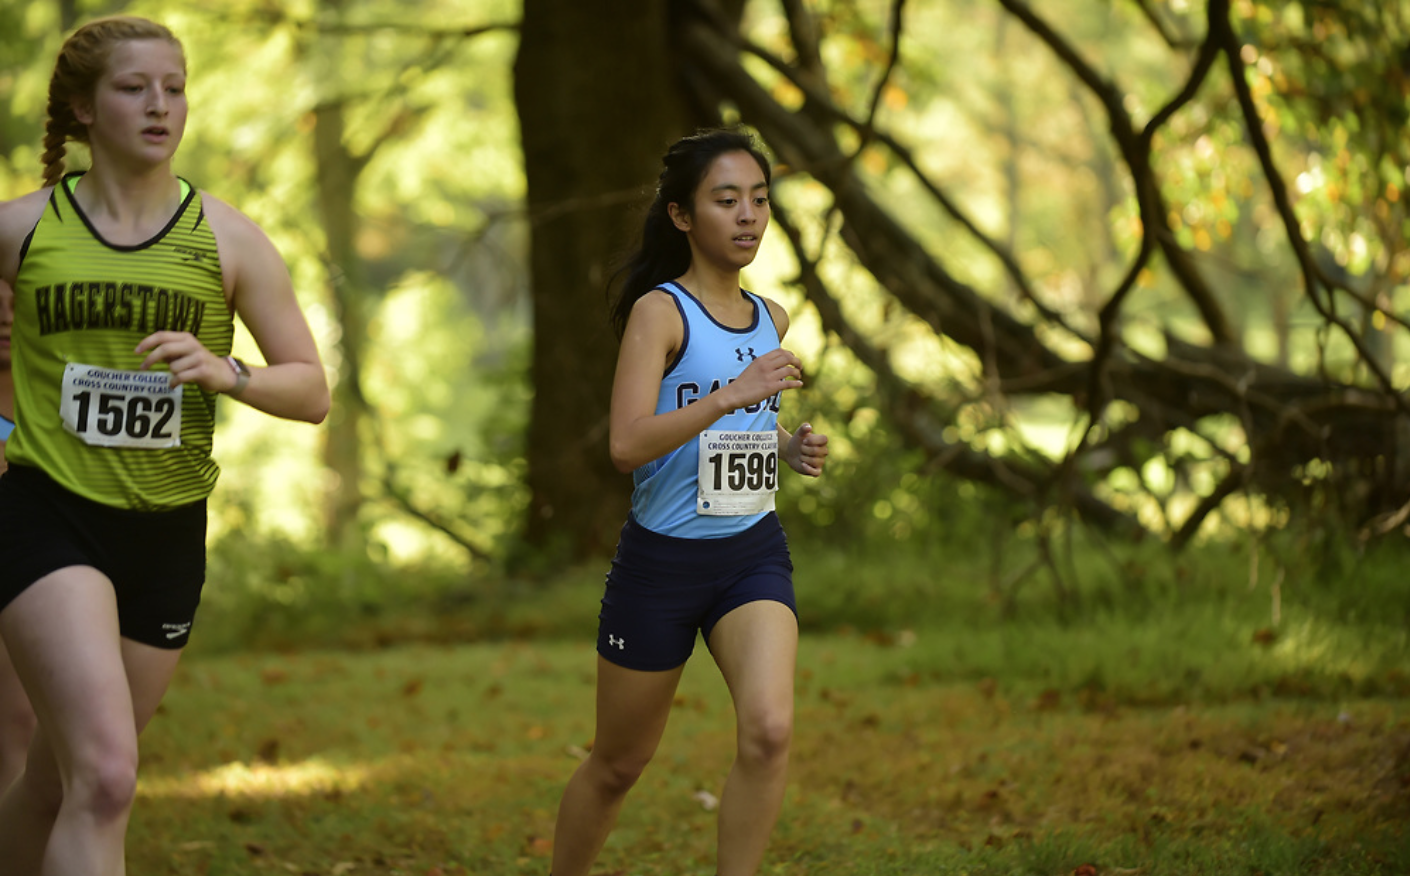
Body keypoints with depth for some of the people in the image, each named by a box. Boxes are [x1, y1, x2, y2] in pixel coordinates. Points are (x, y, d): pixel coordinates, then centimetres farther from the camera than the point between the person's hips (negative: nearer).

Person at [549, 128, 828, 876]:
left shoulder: (771, 320, 8)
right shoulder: (659, 310, -11)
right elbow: (627, 443, -24)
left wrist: (792, 448, 5)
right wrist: (729, 397, -34)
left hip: (754, 554, 4)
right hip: (662, 561, -4)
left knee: (769, 731, -21)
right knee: (617, 765, 11)